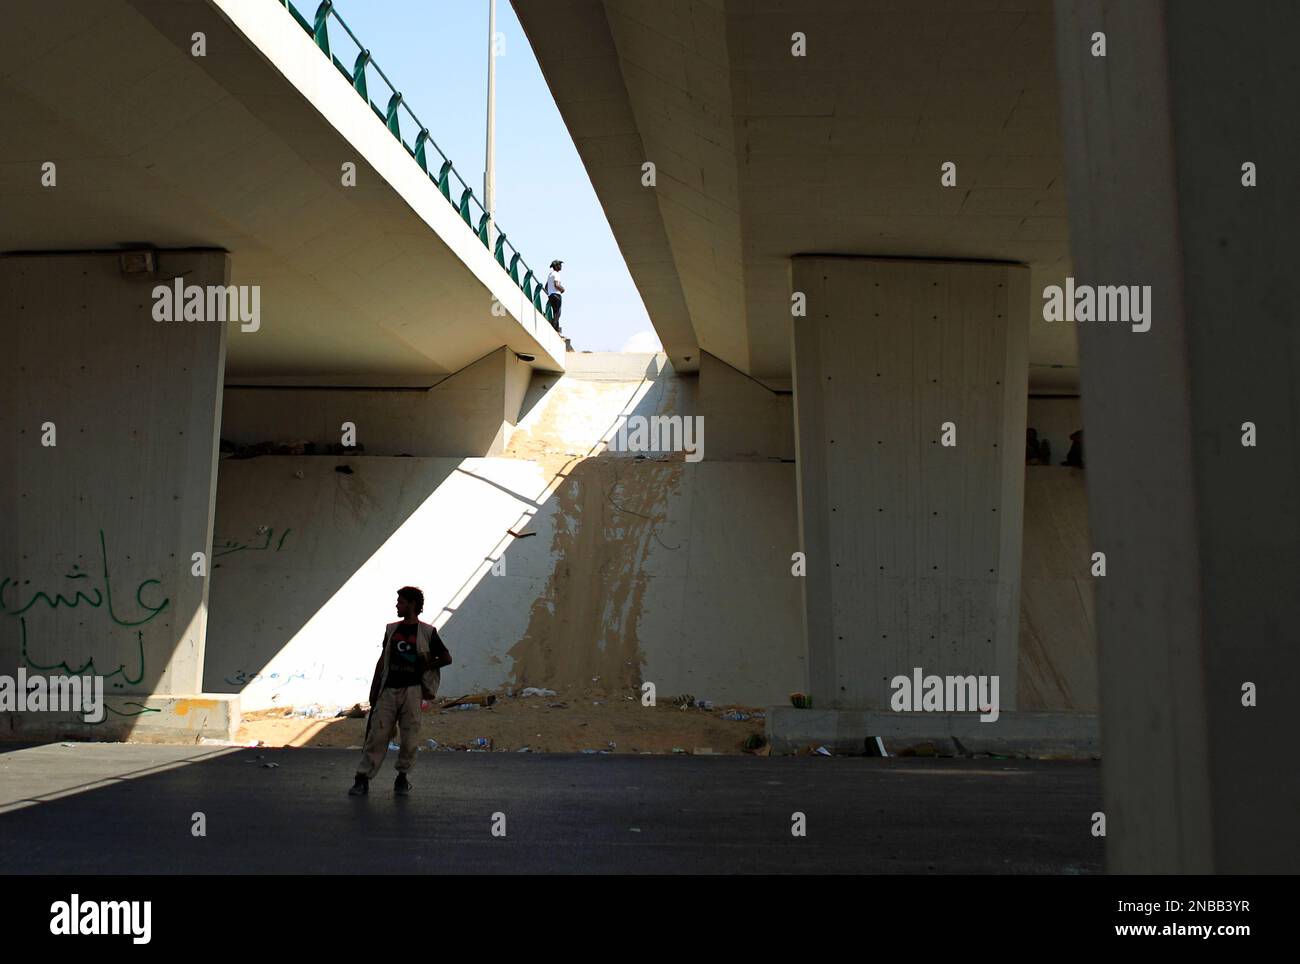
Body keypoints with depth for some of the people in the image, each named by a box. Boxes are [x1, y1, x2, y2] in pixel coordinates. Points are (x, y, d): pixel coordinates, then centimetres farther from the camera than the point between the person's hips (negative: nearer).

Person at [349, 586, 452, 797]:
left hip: (412, 690, -2)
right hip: (389, 690, 2)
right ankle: (362, 779, 0)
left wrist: (424, 667, 2)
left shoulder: (427, 632, 1)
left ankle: (402, 777, 15)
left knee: (410, 738, 0)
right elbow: (382, 660, 15)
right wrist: (374, 690, 11)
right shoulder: (391, 629, 12)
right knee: (377, 734, -2)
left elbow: (447, 658, 7)